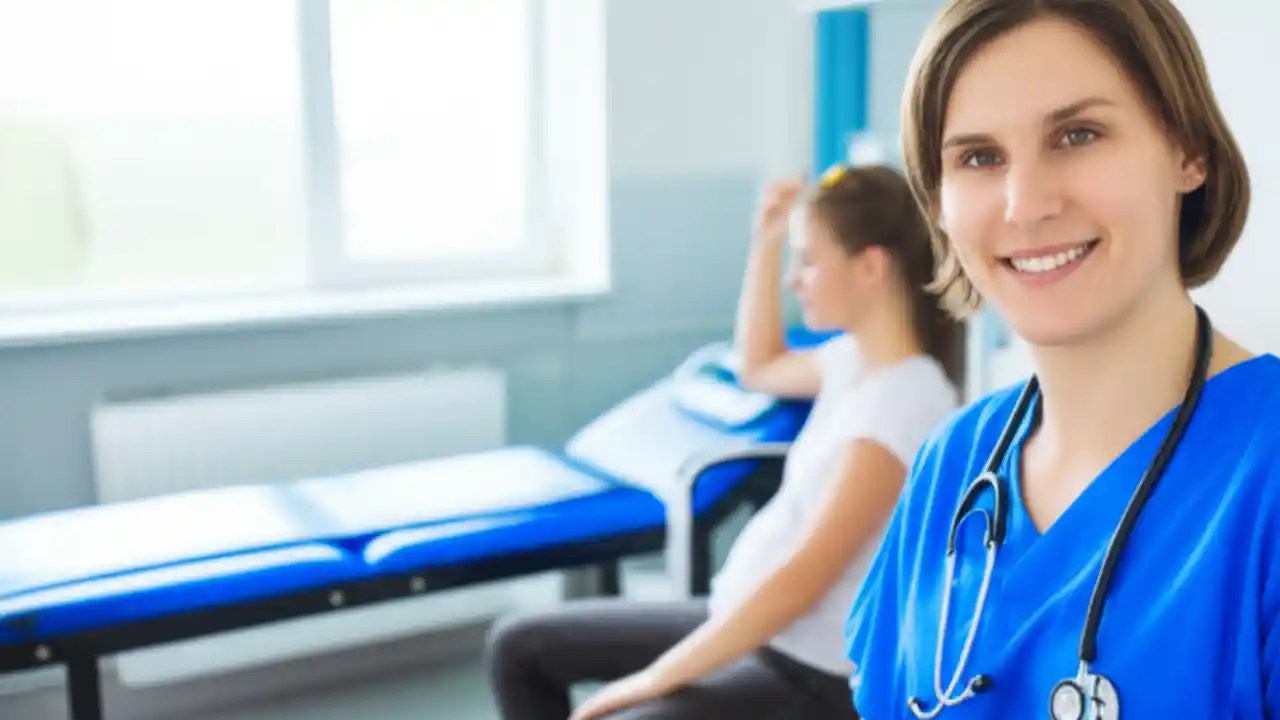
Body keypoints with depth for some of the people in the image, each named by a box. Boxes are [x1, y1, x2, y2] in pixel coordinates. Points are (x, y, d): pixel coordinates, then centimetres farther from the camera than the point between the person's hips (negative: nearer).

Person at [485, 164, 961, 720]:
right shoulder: (855, 358, 4)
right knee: (519, 645, 8)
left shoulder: (903, 401, -23)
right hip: (745, 623, 9)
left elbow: (800, 583, -25)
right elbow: (759, 368, 25)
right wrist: (767, 239, 13)